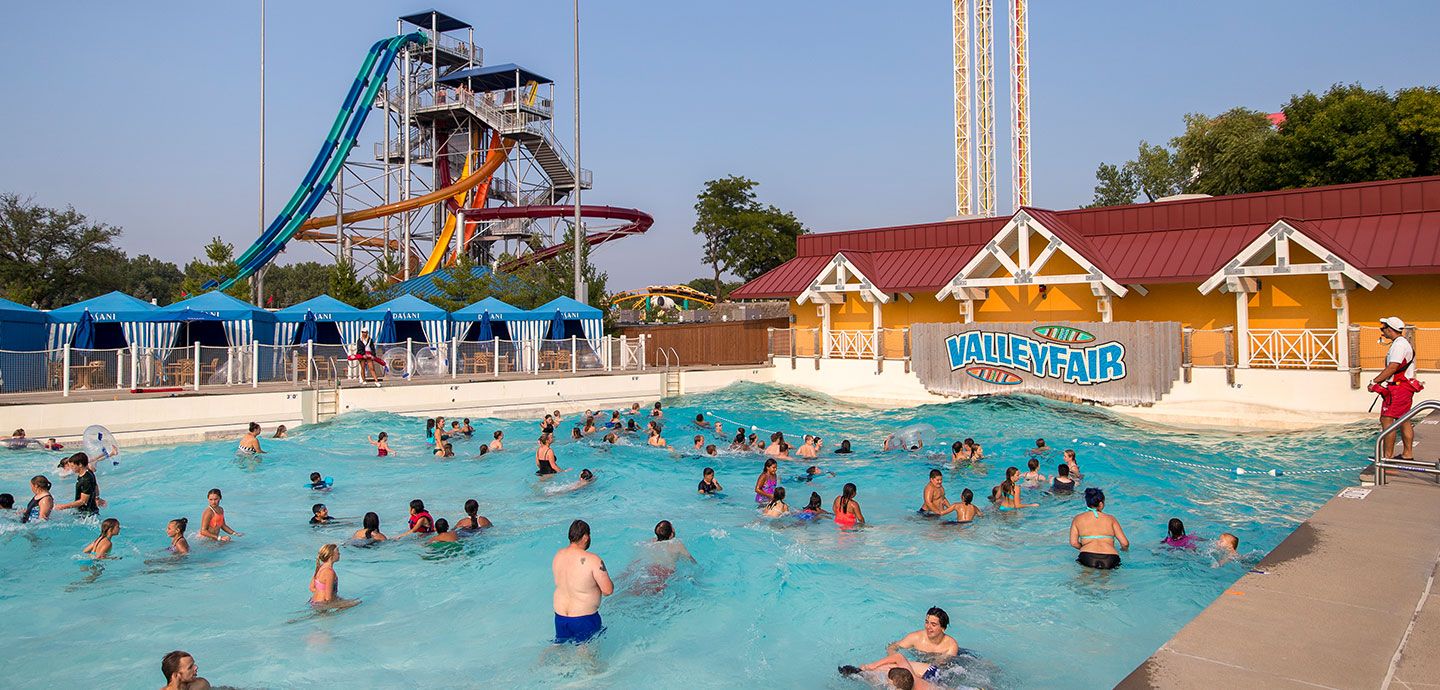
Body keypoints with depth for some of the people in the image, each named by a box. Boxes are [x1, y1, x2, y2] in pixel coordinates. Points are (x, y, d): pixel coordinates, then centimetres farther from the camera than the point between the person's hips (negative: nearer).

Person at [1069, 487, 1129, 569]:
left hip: (1088, 559, 0)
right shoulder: (1111, 519, 16)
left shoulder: (1077, 519, 15)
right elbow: (1125, 543, 11)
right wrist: (1124, 549, 34)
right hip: (1110, 560, 0)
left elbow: (1073, 543, 5)